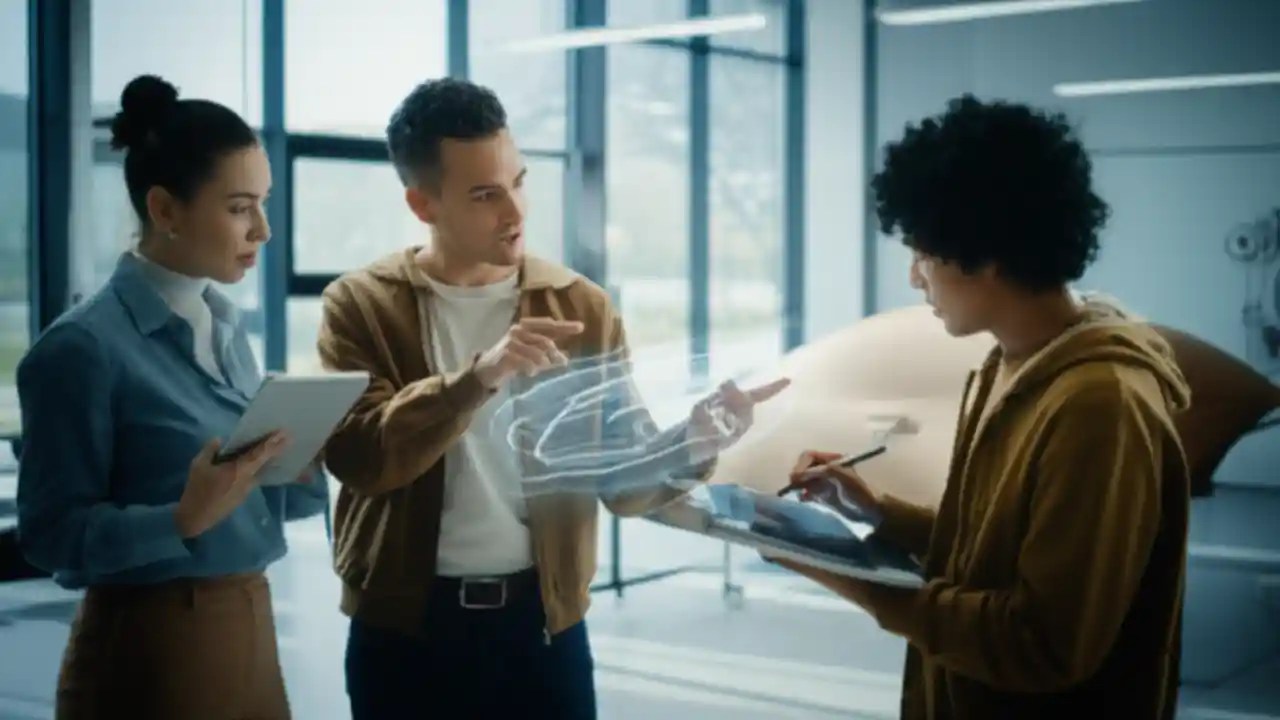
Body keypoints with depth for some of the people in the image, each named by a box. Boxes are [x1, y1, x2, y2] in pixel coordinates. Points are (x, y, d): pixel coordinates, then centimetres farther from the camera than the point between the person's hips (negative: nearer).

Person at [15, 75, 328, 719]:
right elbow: (53, 534, -14)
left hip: (249, 630, 7)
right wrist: (185, 520, -26)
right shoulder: (84, 346, -14)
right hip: (149, 653, -6)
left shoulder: (224, 324, 6)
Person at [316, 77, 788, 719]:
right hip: (406, 626, -1)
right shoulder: (361, 304, -2)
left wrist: (689, 448, -19)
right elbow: (355, 453, -16)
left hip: (542, 620, 2)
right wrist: (477, 377, -28)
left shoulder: (581, 305, 3)